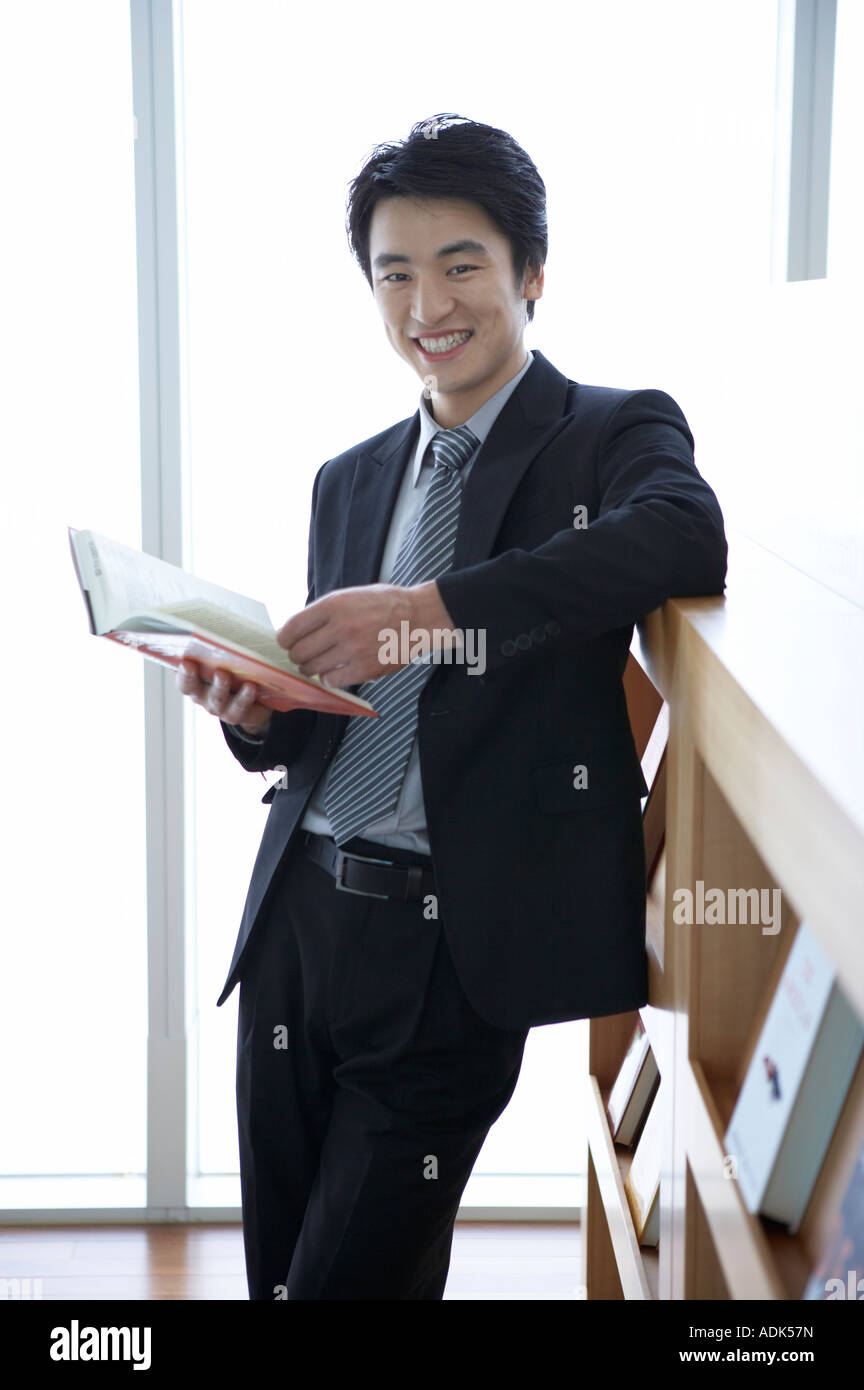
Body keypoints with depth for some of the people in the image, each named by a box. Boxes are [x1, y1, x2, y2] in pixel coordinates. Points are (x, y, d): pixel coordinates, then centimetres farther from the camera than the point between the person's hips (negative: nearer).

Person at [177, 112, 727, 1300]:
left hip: (452, 946, -5)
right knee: (275, 1269, 15)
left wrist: (435, 610, -33)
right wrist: (254, 712, -6)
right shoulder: (349, 480, 16)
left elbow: (684, 535, -26)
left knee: (353, 1279, 1)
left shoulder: (614, 432, -1)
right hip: (299, 918, 6)